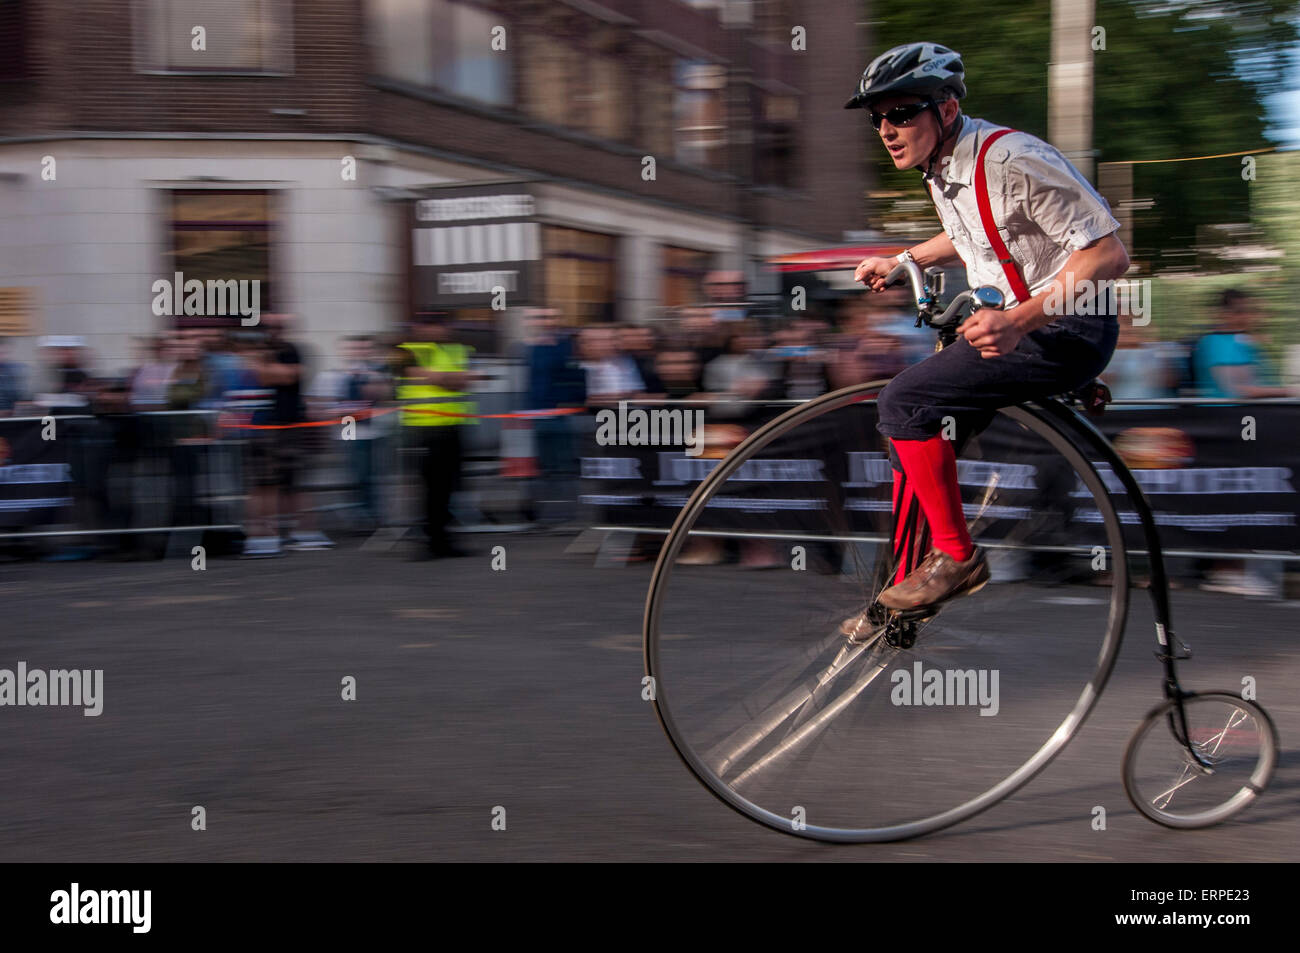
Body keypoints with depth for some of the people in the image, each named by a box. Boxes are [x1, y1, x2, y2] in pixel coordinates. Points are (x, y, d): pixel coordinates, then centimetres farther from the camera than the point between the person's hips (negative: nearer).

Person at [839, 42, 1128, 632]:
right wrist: (902, 262, 16)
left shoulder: (1011, 159, -23)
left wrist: (1019, 320, -33)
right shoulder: (940, 167, 5)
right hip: (1009, 323, 9)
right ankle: (899, 598, 17)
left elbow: (1108, 255, -25)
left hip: (1066, 331, -9)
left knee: (904, 403, -21)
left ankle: (957, 557, -7)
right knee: (912, 431, 6)